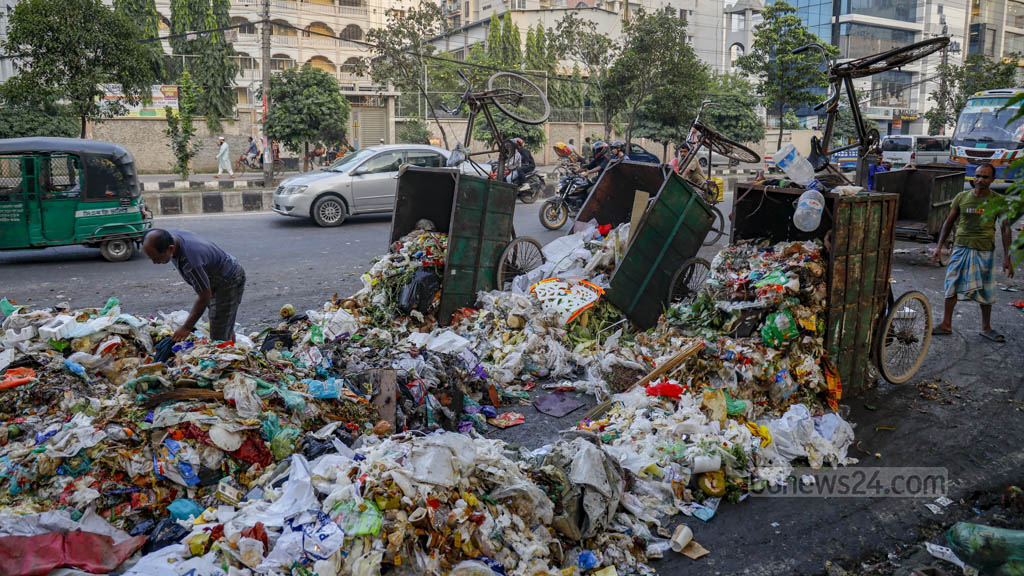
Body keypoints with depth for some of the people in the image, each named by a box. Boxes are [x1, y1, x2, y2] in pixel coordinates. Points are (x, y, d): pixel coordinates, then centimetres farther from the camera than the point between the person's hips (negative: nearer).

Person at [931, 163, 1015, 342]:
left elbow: (1005, 229, -1)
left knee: (986, 291, 7)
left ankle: (986, 328, 22)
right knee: (952, 286, 2)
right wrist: (939, 247, 6)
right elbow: (949, 222, 10)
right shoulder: (962, 197, 2)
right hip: (961, 248, 1)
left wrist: (1007, 257, -6)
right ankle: (946, 325, 12)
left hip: (985, 250, -1)